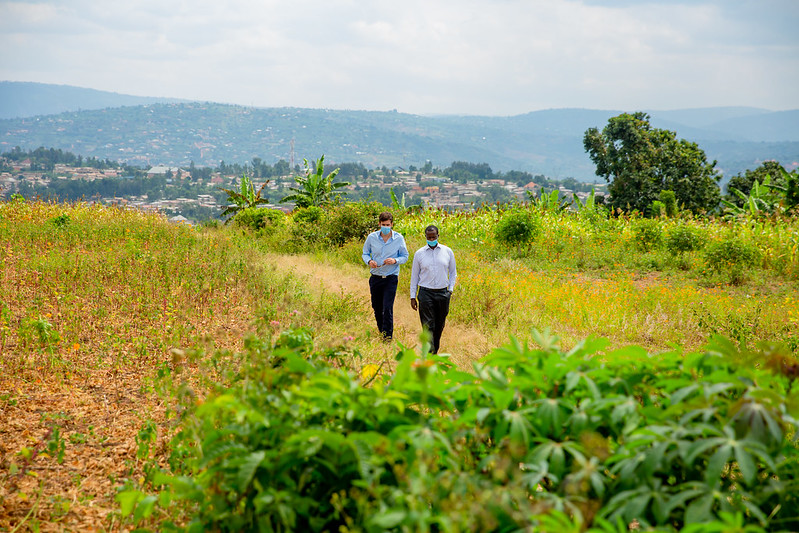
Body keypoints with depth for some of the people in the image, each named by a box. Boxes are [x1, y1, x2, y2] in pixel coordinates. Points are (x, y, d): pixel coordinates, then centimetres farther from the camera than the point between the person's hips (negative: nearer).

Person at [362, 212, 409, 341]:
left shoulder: (399, 238, -4)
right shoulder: (371, 237, -1)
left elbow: (405, 256, 5)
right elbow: (365, 253, 10)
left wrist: (395, 260, -17)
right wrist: (369, 261, -13)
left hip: (391, 278, -3)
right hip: (376, 277, 3)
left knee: (387, 308, -12)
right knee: (376, 307, 12)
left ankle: (387, 337, -6)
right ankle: (381, 332, 34)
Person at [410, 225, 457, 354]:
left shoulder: (447, 251, 6)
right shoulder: (419, 254, 3)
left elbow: (453, 272, 15)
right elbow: (414, 276, 9)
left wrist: (450, 289, 4)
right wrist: (413, 297, 5)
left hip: (443, 293, 2)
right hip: (426, 293, -2)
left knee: (439, 326, 8)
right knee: (428, 326, -9)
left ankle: (435, 352, 24)